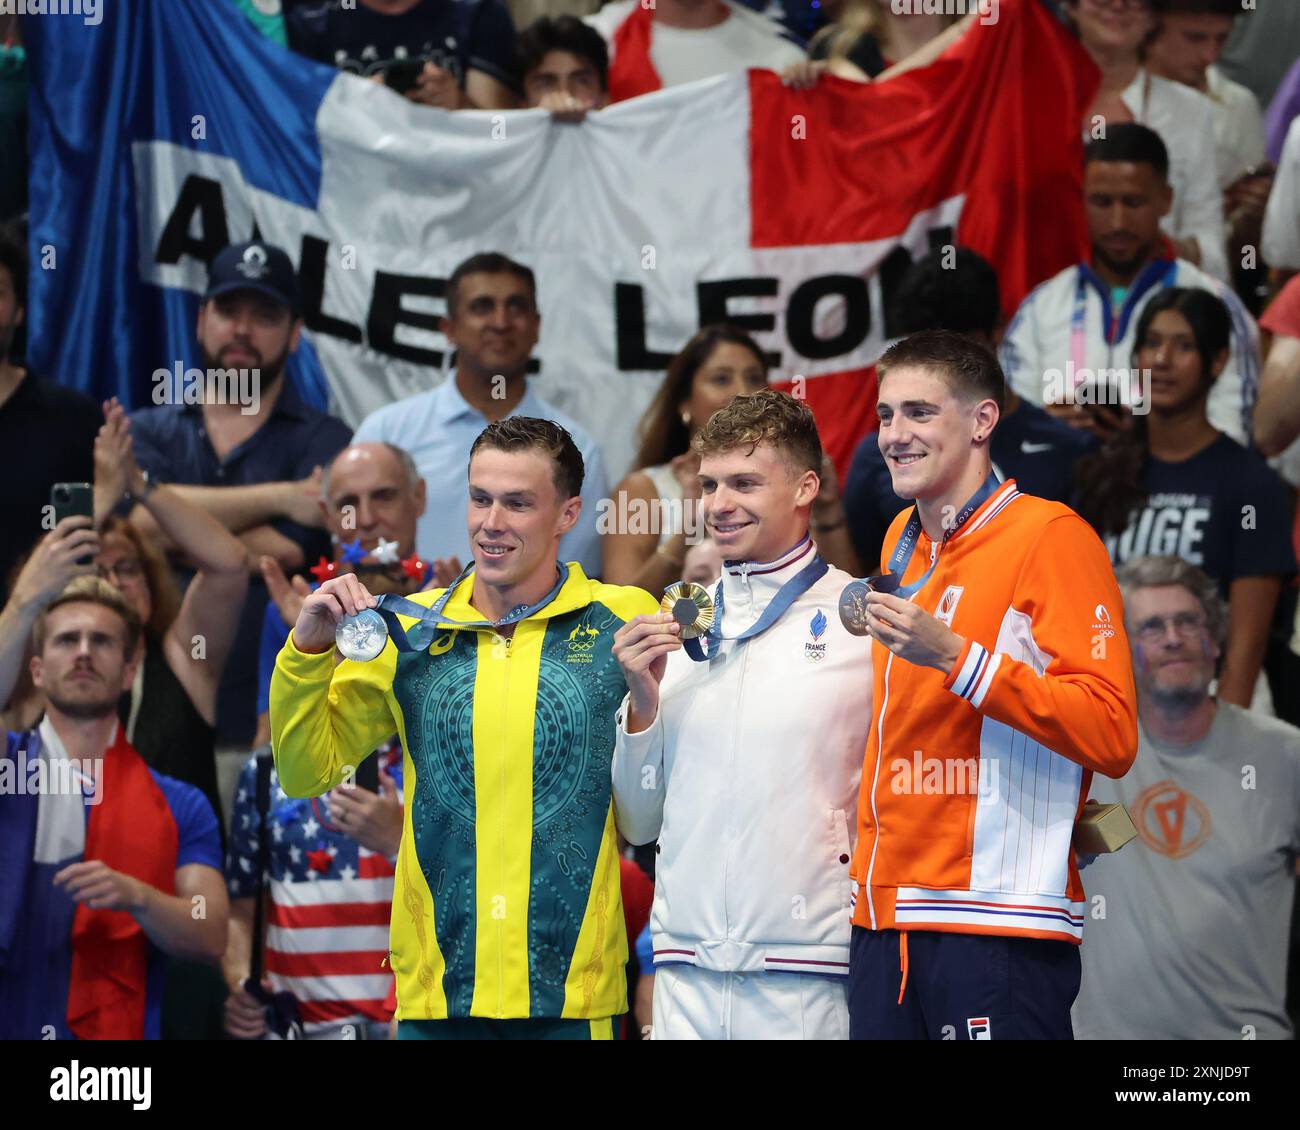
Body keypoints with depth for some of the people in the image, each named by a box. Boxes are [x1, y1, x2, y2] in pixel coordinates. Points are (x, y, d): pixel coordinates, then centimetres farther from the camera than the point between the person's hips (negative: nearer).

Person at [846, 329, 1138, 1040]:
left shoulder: (1048, 536, -7)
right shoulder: (901, 545, 15)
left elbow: (1112, 735, -15)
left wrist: (954, 658, -19)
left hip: (997, 928, -7)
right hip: (886, 918, 7)